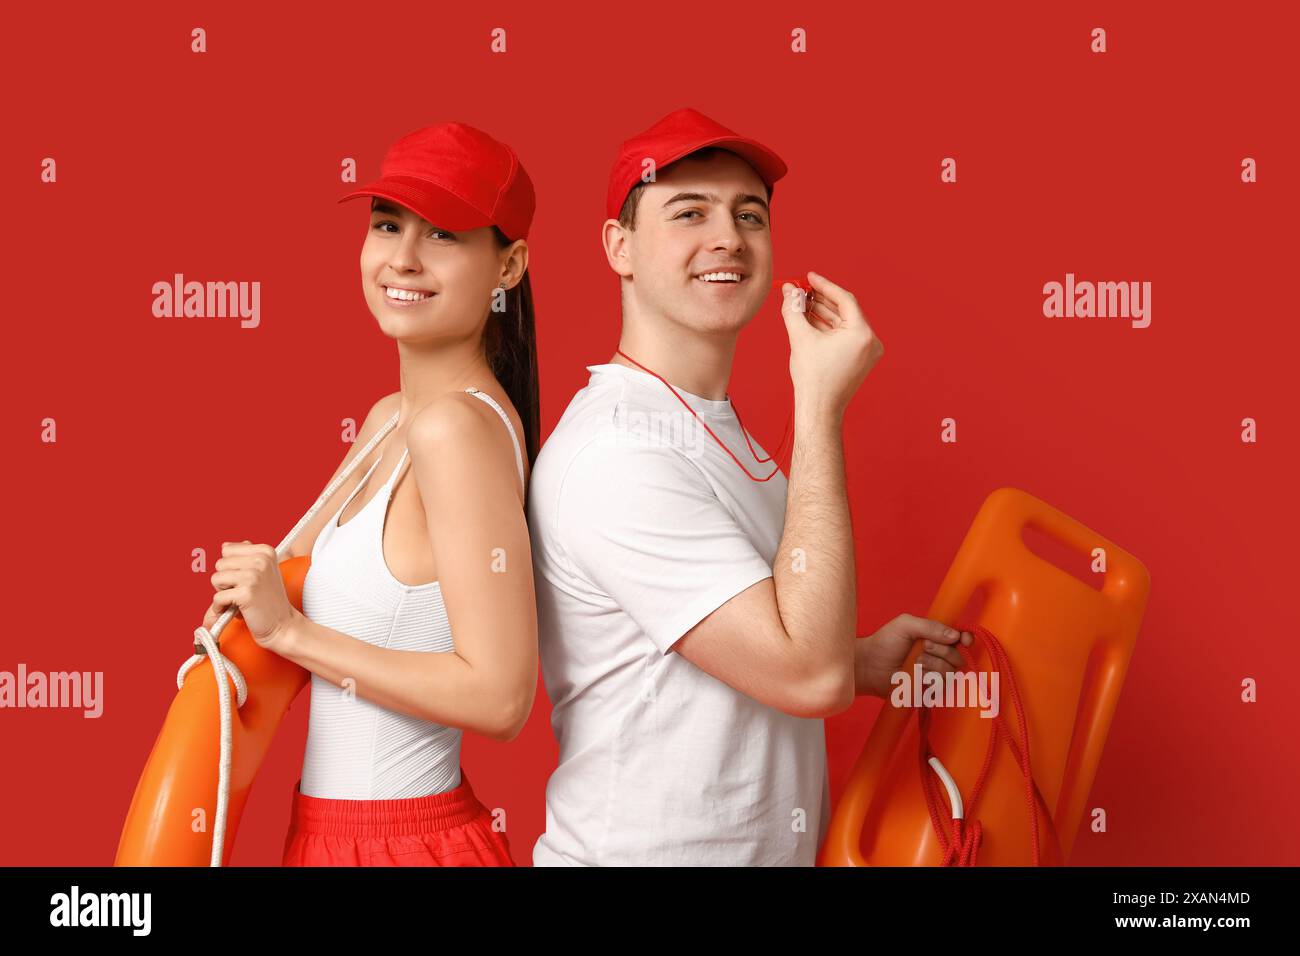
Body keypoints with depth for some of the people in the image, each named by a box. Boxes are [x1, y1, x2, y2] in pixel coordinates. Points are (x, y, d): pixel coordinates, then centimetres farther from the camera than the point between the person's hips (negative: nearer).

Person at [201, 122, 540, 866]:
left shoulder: (458, 425, -22)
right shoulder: (389, 420, 4)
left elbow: (499, 697, -26)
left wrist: (290, 630, -19)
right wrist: (251, 596, -2)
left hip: (402, 838, -8)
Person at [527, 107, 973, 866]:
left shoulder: (720, 434, 10)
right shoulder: (612, 452, -22)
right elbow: (810, 674, -26)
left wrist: (862, 662, 2)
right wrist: (823, 405, -24)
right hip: (639, 850, -9)